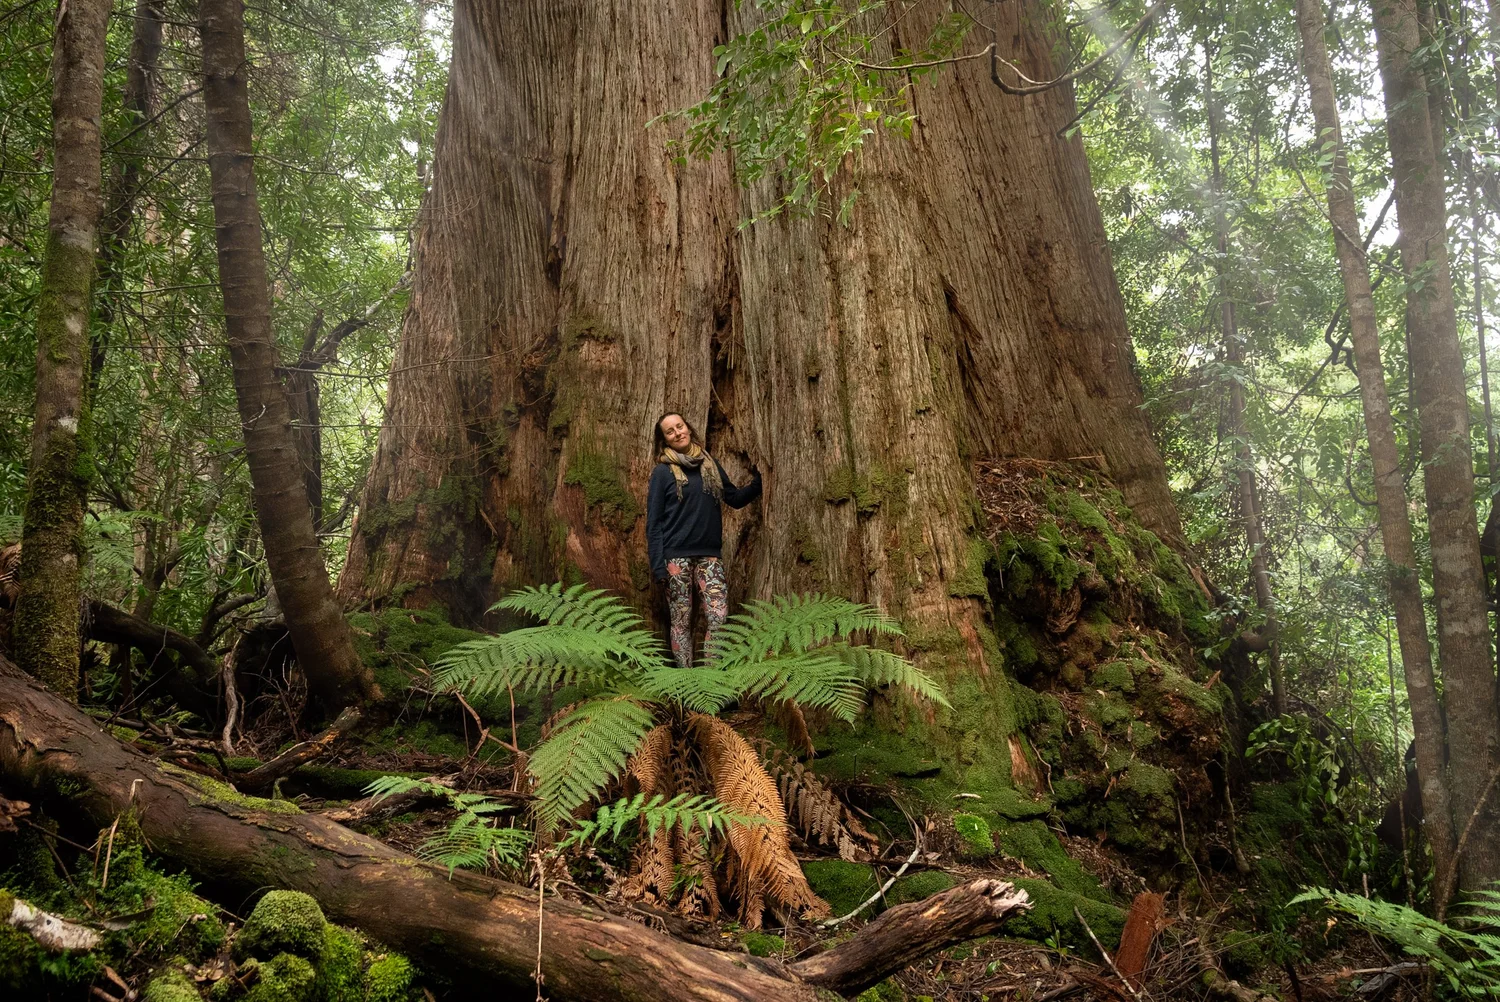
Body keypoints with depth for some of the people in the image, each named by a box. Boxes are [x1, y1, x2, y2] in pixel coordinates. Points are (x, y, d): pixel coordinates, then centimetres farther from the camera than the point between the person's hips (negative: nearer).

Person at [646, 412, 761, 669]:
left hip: (709, 555, 3)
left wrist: (759, 482, -2)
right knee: (682, 621, 1)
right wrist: (659, 566, -11)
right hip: (677, 557, -3)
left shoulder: (710, 464, 11)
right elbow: (654, 522, -3)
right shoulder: (663, 472, -1)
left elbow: (735, 498, 15)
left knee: (720, 618, -6)